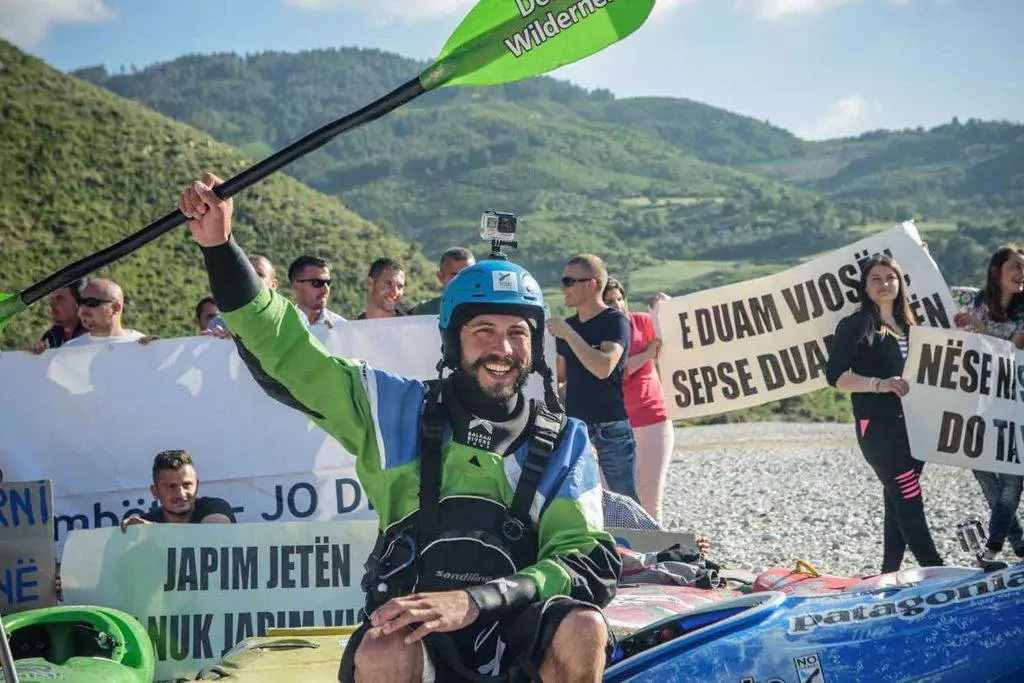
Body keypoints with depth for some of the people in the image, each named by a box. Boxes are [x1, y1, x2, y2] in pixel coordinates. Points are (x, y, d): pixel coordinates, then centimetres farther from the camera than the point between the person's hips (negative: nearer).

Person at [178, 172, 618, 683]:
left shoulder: (565, 444, 7)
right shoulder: (398, 411, 7)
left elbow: (591, 560, -6)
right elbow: (285, 351, 6)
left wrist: (475, 601, -22)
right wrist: (220, 246, -5)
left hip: (520, 638, 1)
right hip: (416, 636, -1)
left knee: (583, 630, -30)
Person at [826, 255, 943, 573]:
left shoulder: (907, 325, 19)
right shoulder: (855, 326, -2)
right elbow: (836, 376, -11)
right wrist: (879, 384, -22)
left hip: (912, 425, 7)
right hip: (878, 427, -7)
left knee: (898, 505, 9)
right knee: (910, 502, -11)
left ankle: (890, 575, 14)